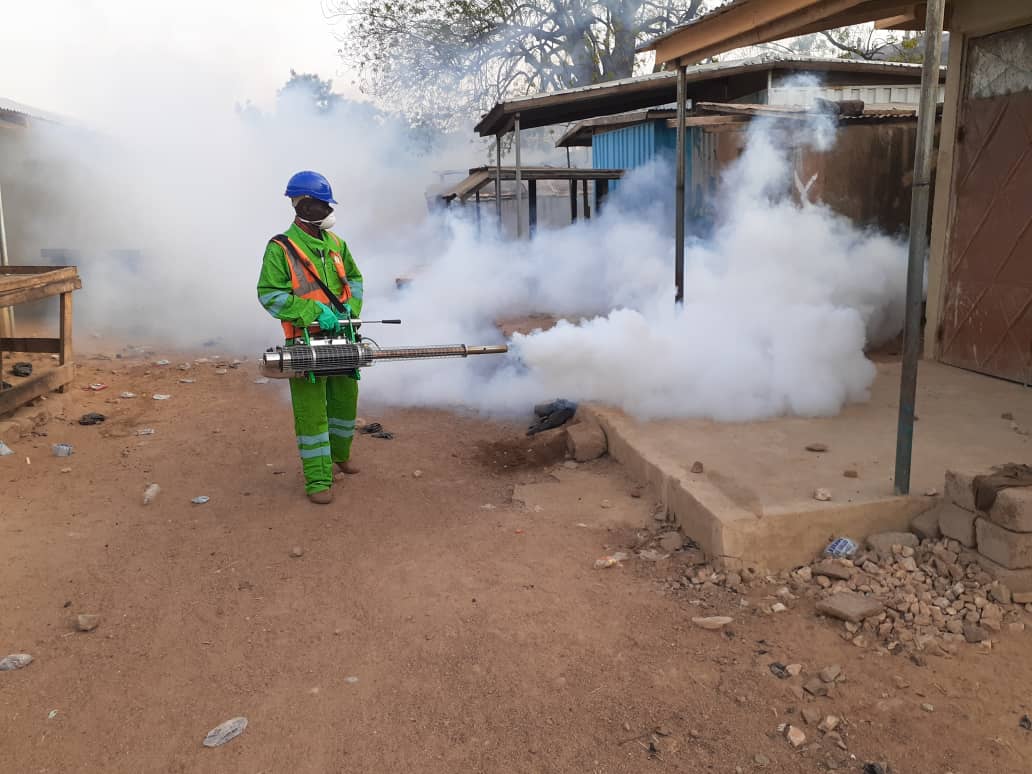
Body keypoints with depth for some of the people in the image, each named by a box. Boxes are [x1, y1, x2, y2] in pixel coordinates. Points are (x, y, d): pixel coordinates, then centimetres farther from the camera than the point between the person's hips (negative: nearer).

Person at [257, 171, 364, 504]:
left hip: (341, 337, 6)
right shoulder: (281, 248, -10)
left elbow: (354, 277, 19)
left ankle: (339, 454, 43)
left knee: (346, 399, 19)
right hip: (306, 341, -6)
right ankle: (318, 480, 7)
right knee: (311, 410, -2)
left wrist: (351, 305, -1)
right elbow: (269, 294, -14)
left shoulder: (335, 243, 9)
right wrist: (313, 312, -21)